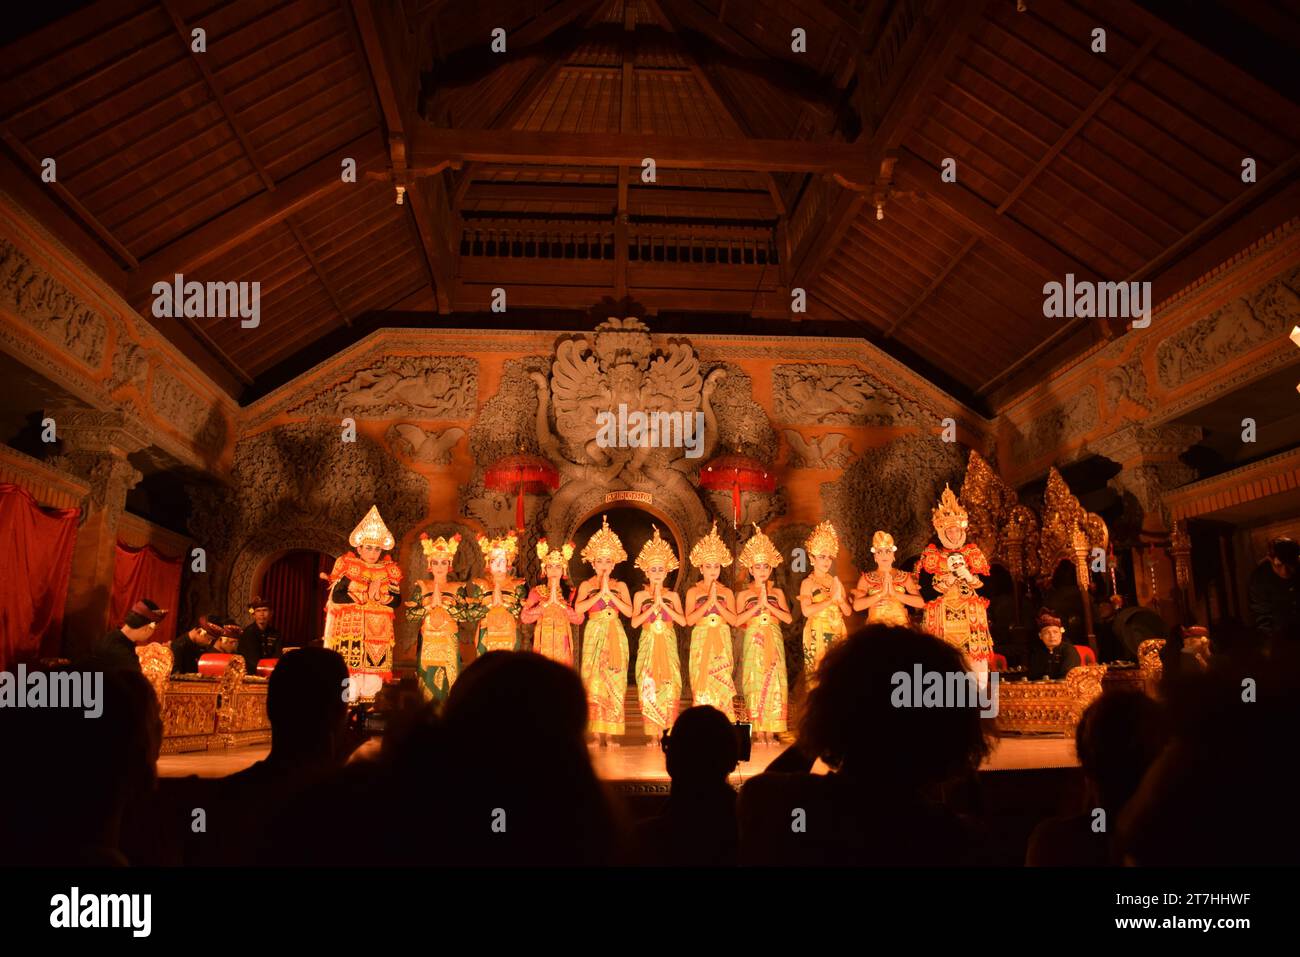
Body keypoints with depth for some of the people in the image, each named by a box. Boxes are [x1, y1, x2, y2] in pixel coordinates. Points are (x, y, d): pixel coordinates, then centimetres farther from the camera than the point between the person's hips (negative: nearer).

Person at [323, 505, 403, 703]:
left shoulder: (389, 570, 9)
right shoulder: (347, 565, 1)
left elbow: (396, 601, 2)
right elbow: (336, 596, -9)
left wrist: (379, 596, -15)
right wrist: (366, 595, -14)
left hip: (378, 633, 3)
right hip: (349, 629, -2)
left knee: (373, 667, 0)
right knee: (349, 666, -8)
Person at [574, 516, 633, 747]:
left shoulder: (620, 586, 8)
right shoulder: (586, 585, 4)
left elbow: (629, 611, -6)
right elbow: (578, 608, -14)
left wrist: (610, 593, -12)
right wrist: (600, 592, -16)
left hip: (616, 637, 2)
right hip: (594, 635, -1)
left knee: (614, 682, -1)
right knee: (594, 682, -4)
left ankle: (610, 733, 3)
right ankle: (596, 733, 1)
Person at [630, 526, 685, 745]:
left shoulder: (672, 595, 6)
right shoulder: (640, 595, 4)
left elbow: (683, 621, -6)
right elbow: (634, 622, -8)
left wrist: (663, 604, -12)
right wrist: (654, 606, -13)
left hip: (668, 645, 1)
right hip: (648, 643, -1)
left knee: (669, 685, -4)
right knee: (648, 686, -4)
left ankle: (666, 731, 3)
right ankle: (654, 733, 1)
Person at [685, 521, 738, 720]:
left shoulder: (726, 592, 7)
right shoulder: (693, 591, 3)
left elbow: (733, 619, -3)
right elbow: (689, 619, -9)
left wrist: (717, 603, -12)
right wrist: (709, 601, -14)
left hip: (722, 643, 1)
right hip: (701, 642, -1)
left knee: (722, 684, -2)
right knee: (702, 683, -3)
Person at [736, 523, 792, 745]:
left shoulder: (777, 592, 10)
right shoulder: (744, 594, 5)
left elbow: (789, 618, -2)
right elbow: (737, 620, -9)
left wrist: (768, 604, -11)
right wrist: (758, 604, -13)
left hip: (774, 641, 2)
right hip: (753, 641, -1)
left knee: (774, 682, -2)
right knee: (755, 683, -2)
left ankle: (771, 731, 3)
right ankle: (759, 731, 3)